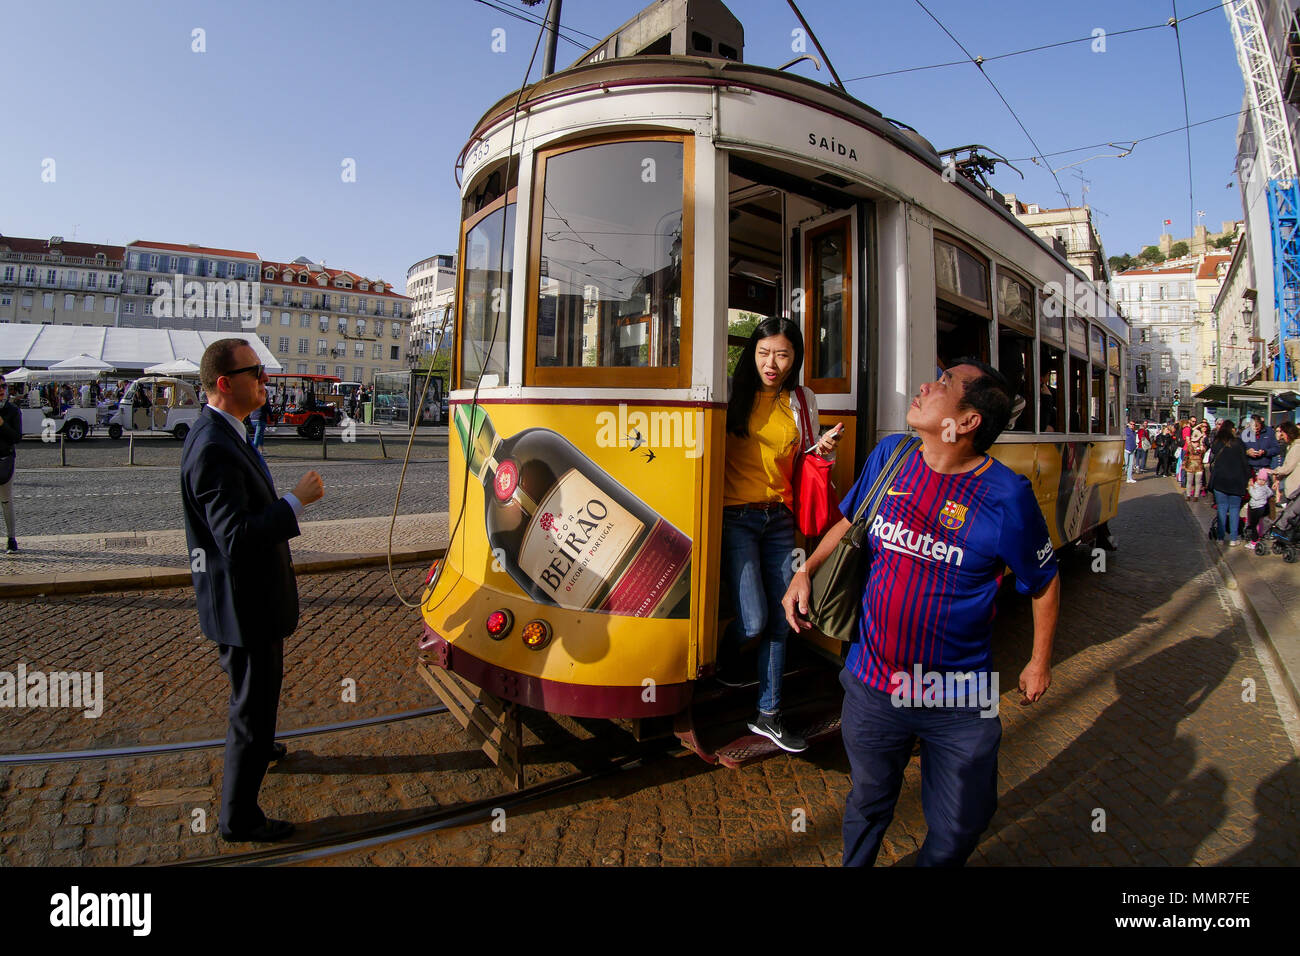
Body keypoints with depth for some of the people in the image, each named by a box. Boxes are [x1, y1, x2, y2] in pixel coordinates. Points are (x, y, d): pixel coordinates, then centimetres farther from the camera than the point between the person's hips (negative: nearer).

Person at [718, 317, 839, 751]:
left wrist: (824, 450, -3)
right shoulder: (733, 391, -4)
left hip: (779, 519, 5)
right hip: (736, 517, -4)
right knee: (753, 620, -10)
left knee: (781, 620, 7)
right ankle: (724, 660, 27)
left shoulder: (803, 401, 8)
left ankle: (768, 715, 23)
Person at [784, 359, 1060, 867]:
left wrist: (1039, 663, 8)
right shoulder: (889, 455, -6)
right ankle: (854, 863, 51)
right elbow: (851, 522, 11)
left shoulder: (1007, 496, -17)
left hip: (959, 703, -2)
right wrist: (806, 571, -2)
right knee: (867, 806, 24)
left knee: (957, 828, 18)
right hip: (872, 686, 3)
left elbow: (1044, 582, -1)